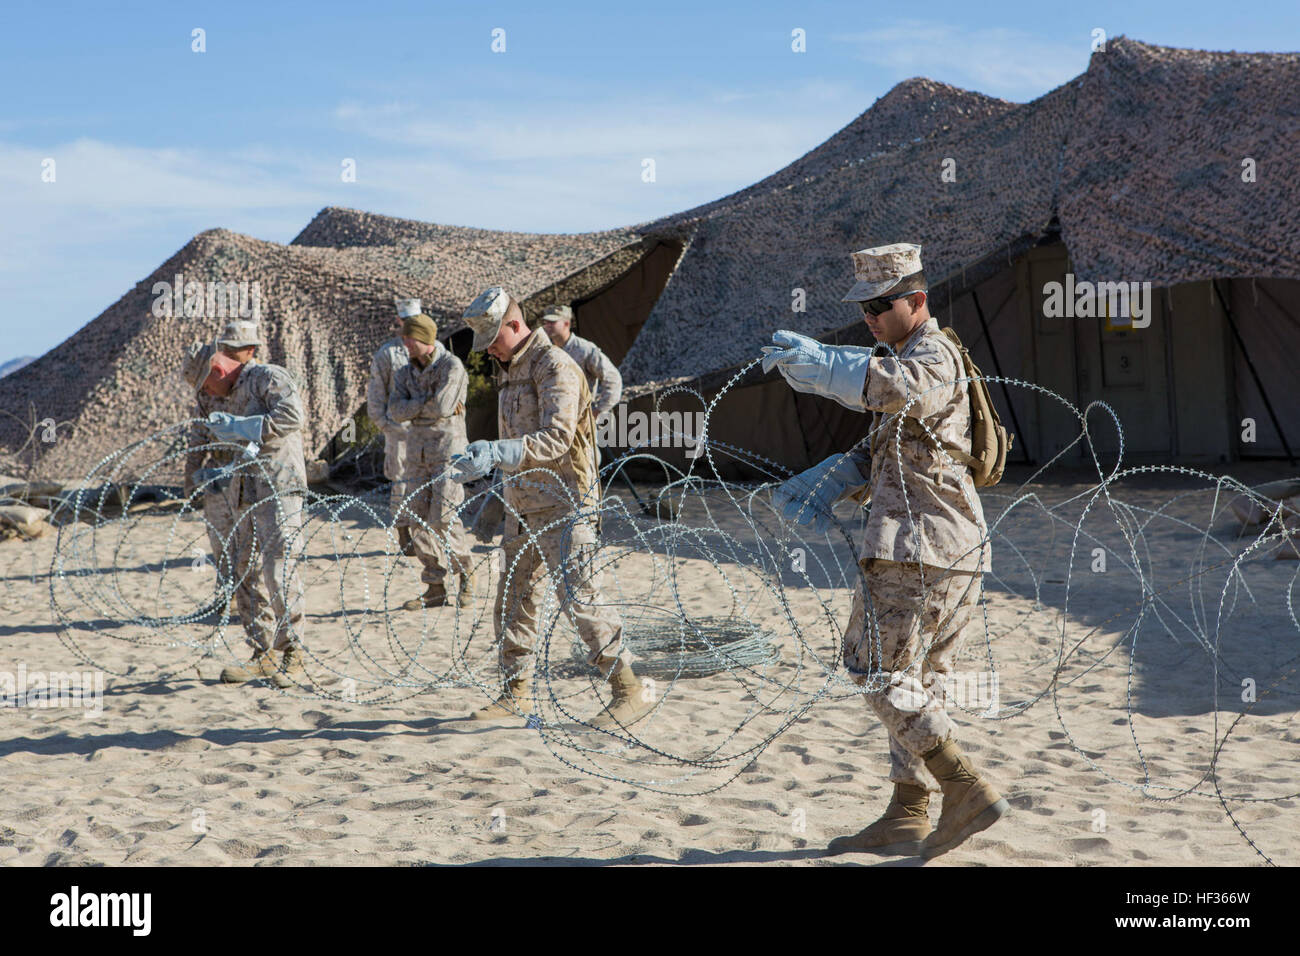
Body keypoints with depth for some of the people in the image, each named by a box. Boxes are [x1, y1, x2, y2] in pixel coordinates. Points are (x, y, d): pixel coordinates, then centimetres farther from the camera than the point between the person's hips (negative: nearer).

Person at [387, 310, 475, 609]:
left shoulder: (451, 366, -7)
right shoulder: (404, 373, 12)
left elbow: (442, 407, -19)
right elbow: (396, 411, -2)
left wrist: (416, 405, -3)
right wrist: (429, 402, -11)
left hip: (447, 447, -6)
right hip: (417, 448, 6)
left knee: (444, 518, -11)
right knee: (419, 520, 2)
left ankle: (466, 574, 11)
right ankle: (435, 589, 9)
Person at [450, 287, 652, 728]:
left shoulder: (555, 367, -14)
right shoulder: (509, 370, 16)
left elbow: (556, 438, -26)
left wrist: (498, 452, -35)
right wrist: (480, 460, 12)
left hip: (563, 504, -9)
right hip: (522, 505, 9)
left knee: (581, 600, -10)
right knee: (513, 601, 12)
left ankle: (630, 691, -2)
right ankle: (515, 692, 23)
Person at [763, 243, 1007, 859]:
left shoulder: (934, 357, -9)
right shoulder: (911, 359, 23)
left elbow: (898, 388, -35)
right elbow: (886, 453, 20)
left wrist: (815, 360, -43)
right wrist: (834, 480, 3)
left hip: (918, 546, -10)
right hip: (956, 551, 10)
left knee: (879, 671, -7)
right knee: (917, 680, 12)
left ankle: (968, 791, -7)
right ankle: (908, 817, 19)